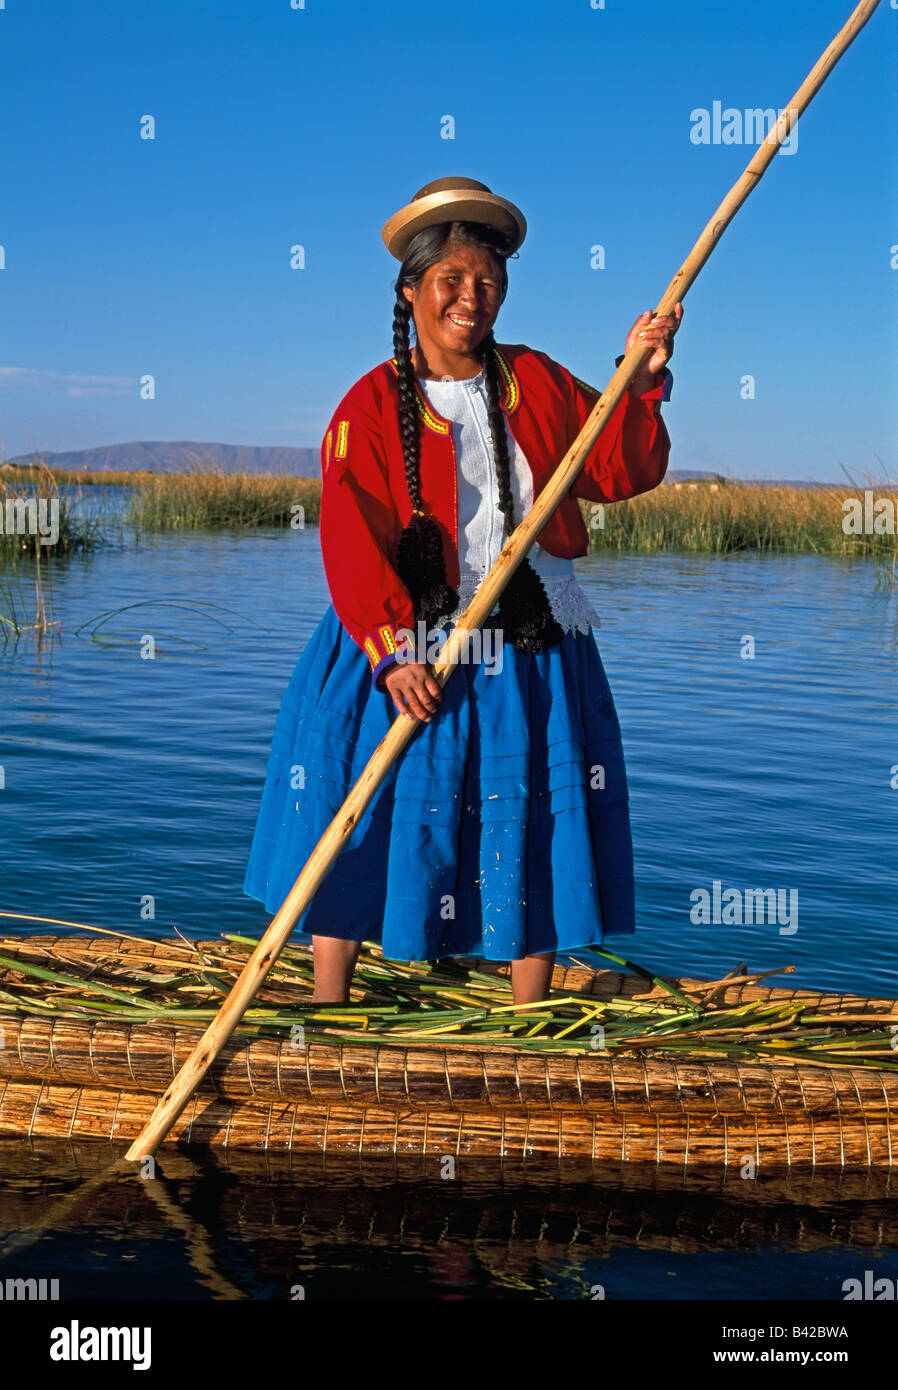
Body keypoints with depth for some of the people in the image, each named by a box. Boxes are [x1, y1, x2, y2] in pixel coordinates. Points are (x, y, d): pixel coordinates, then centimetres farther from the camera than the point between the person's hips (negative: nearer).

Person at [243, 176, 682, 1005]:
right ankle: (326, 1019, 19)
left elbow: (621, 471, 8)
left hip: (530, 661, 3)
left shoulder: (538, 384, 9)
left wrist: (642, 381, -7)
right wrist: (392, 653, -22)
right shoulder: (372, 405, -4)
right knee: (359, 829, 3)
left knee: (530, 836, 8)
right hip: (404, 654, -3)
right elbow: (352, 539, -12)